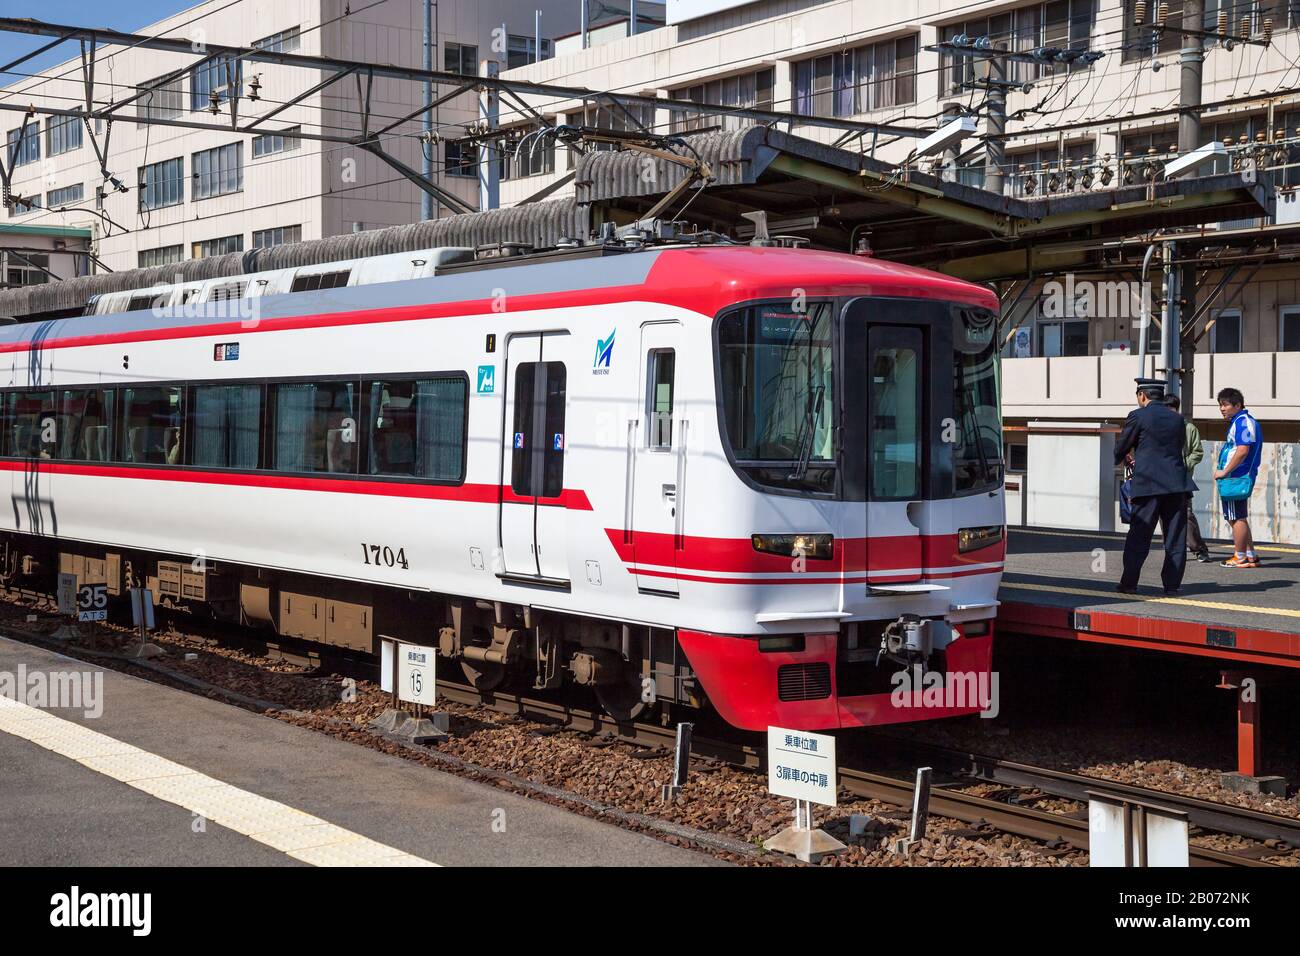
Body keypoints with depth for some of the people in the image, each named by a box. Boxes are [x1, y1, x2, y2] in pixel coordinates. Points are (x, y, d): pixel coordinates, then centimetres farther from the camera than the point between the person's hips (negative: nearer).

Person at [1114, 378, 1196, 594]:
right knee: (1176, 538, 6)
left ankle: (1129, 583, 1)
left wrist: (1124, 458, 28)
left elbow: (1121, 449, 4)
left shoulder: (1138, 416, -3)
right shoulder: (1177, 418, 12)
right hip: (1176, 484, 4)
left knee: (1138, 536, 1)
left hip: (1148, 485, -4)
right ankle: (1172, 584, 5)